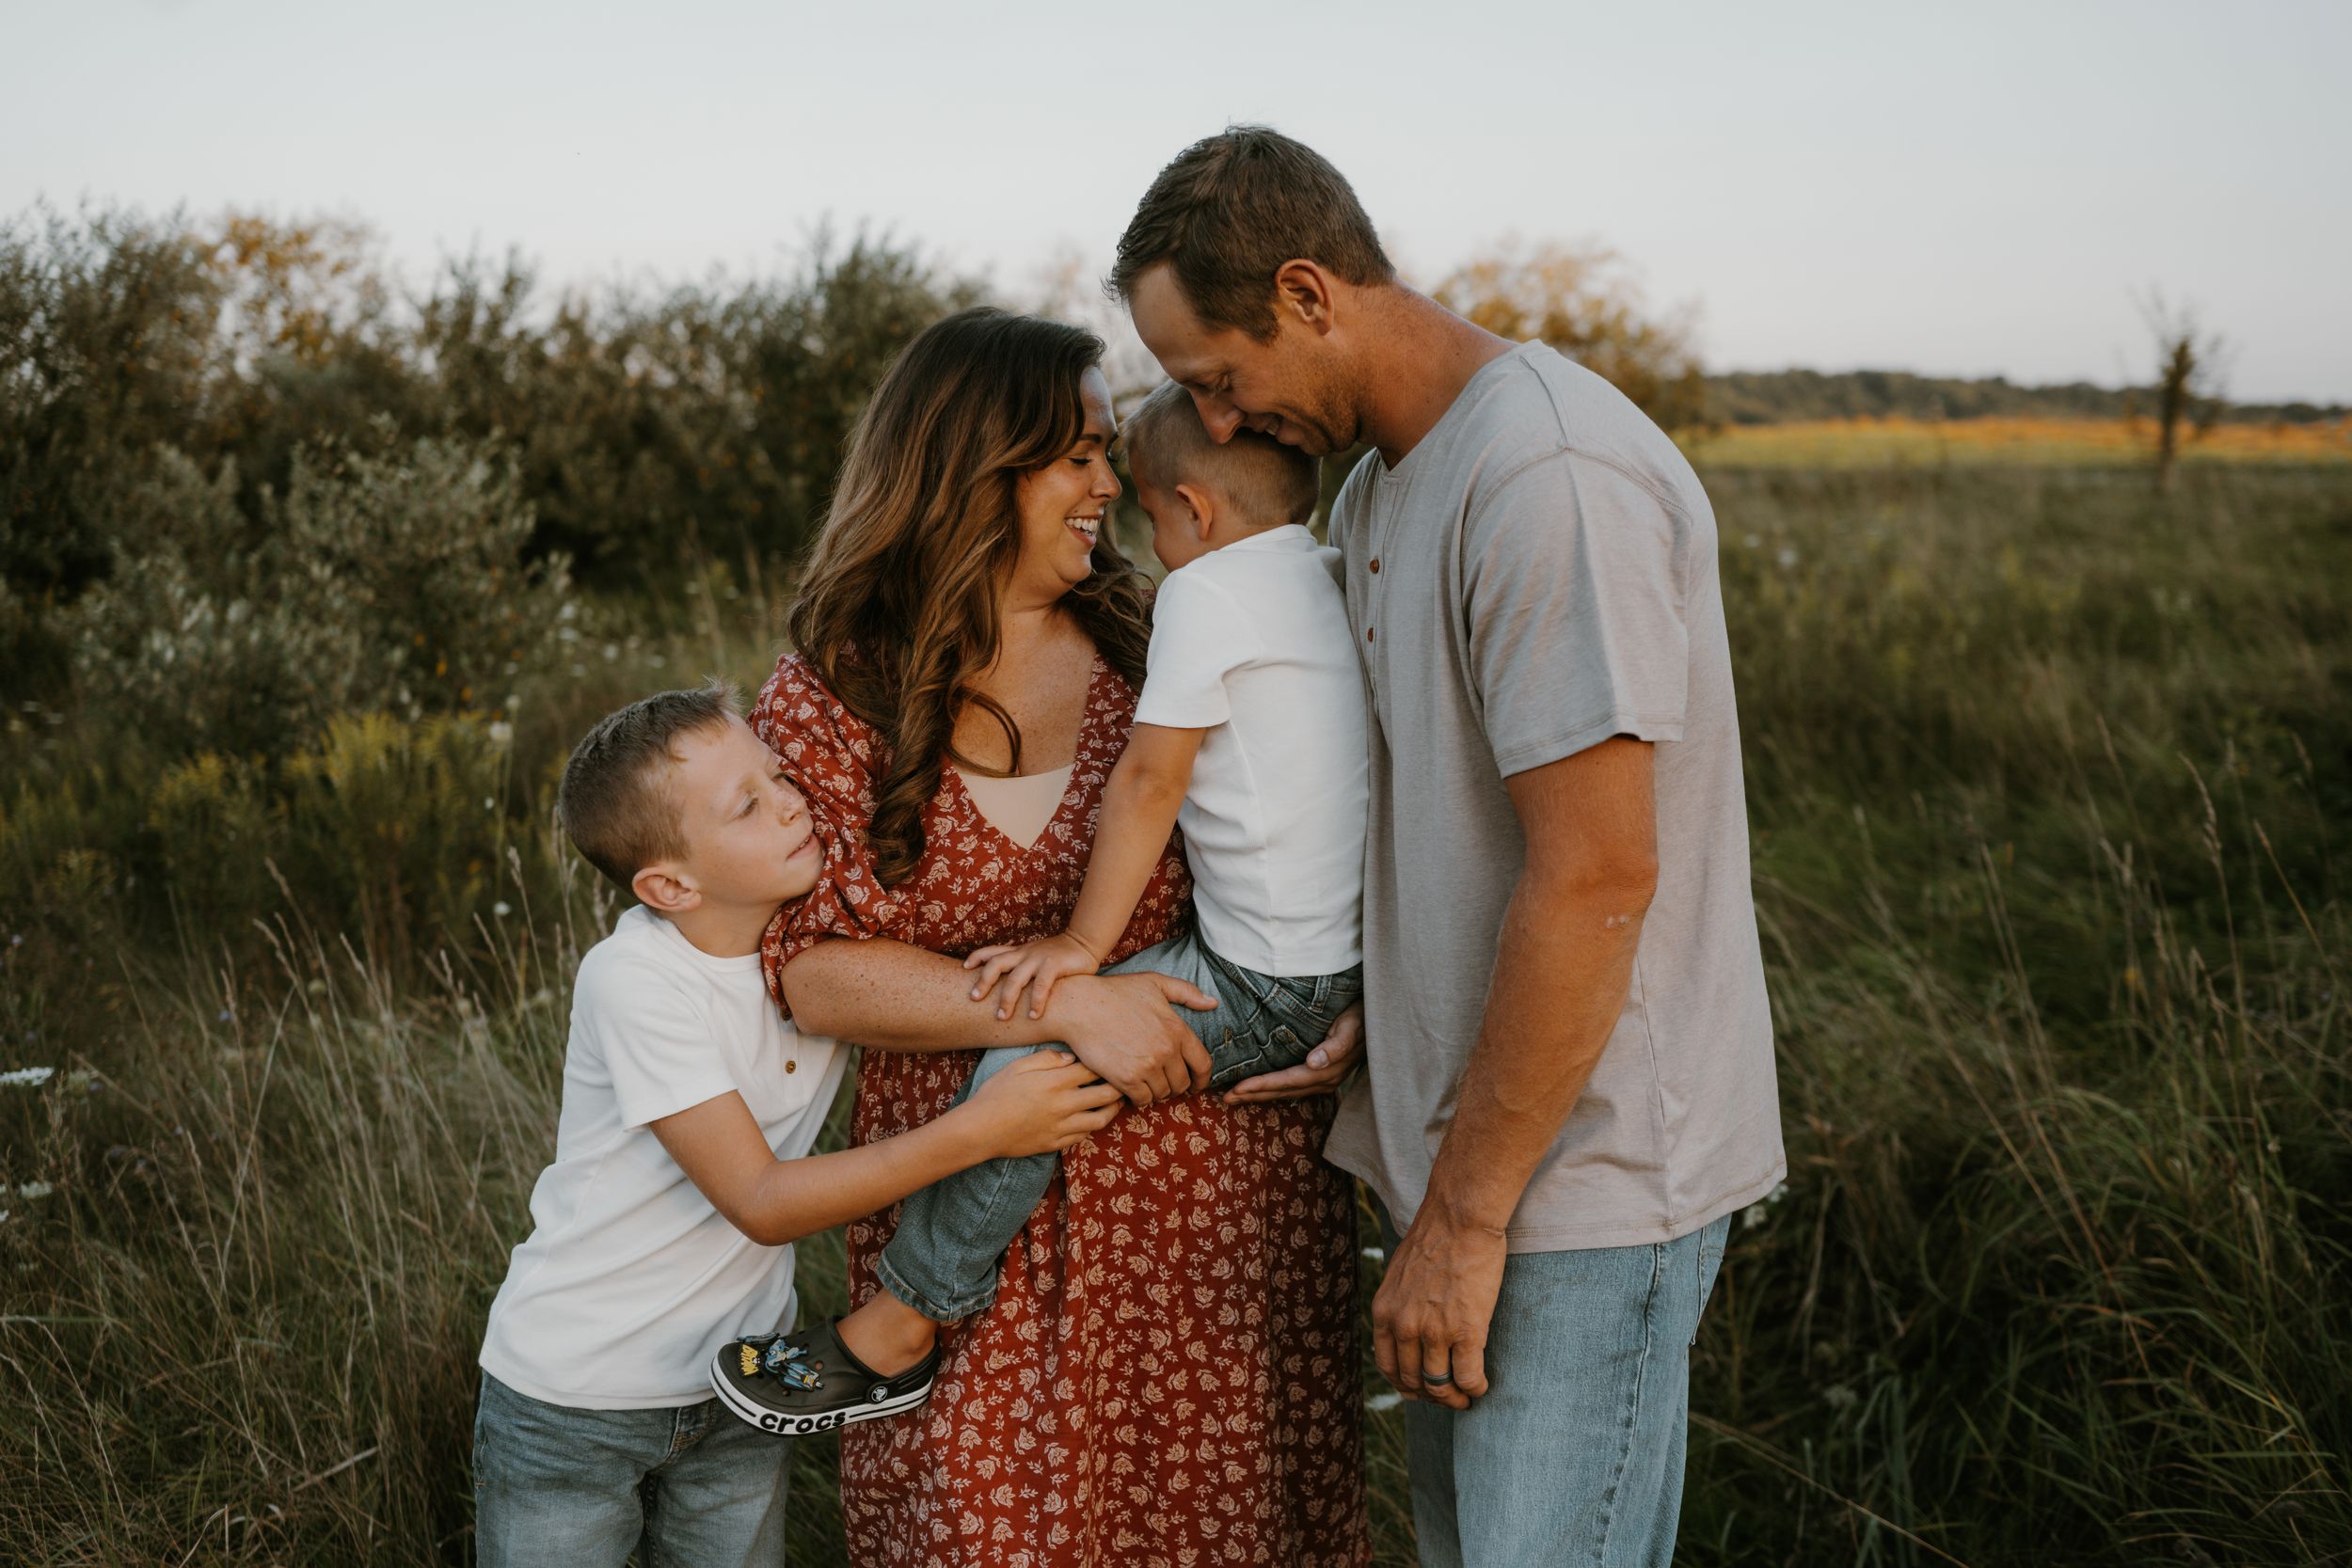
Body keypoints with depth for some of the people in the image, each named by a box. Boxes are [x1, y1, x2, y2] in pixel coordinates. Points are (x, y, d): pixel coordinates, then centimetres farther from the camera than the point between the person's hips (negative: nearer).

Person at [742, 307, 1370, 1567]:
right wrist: (1073, 1004, -19)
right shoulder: (825, 706, -2)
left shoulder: (1158, 650, 2)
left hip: (1215, 1212, 2)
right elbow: (815, 968, -11)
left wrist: (1350, 1006, -11)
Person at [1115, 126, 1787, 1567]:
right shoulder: (1378, 485, 12)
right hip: (1471, 1145, 9)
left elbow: (1596, 877, -23)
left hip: (1587, 1166, -9)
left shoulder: (1547, 475, -20)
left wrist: (1464, 1216, -17)